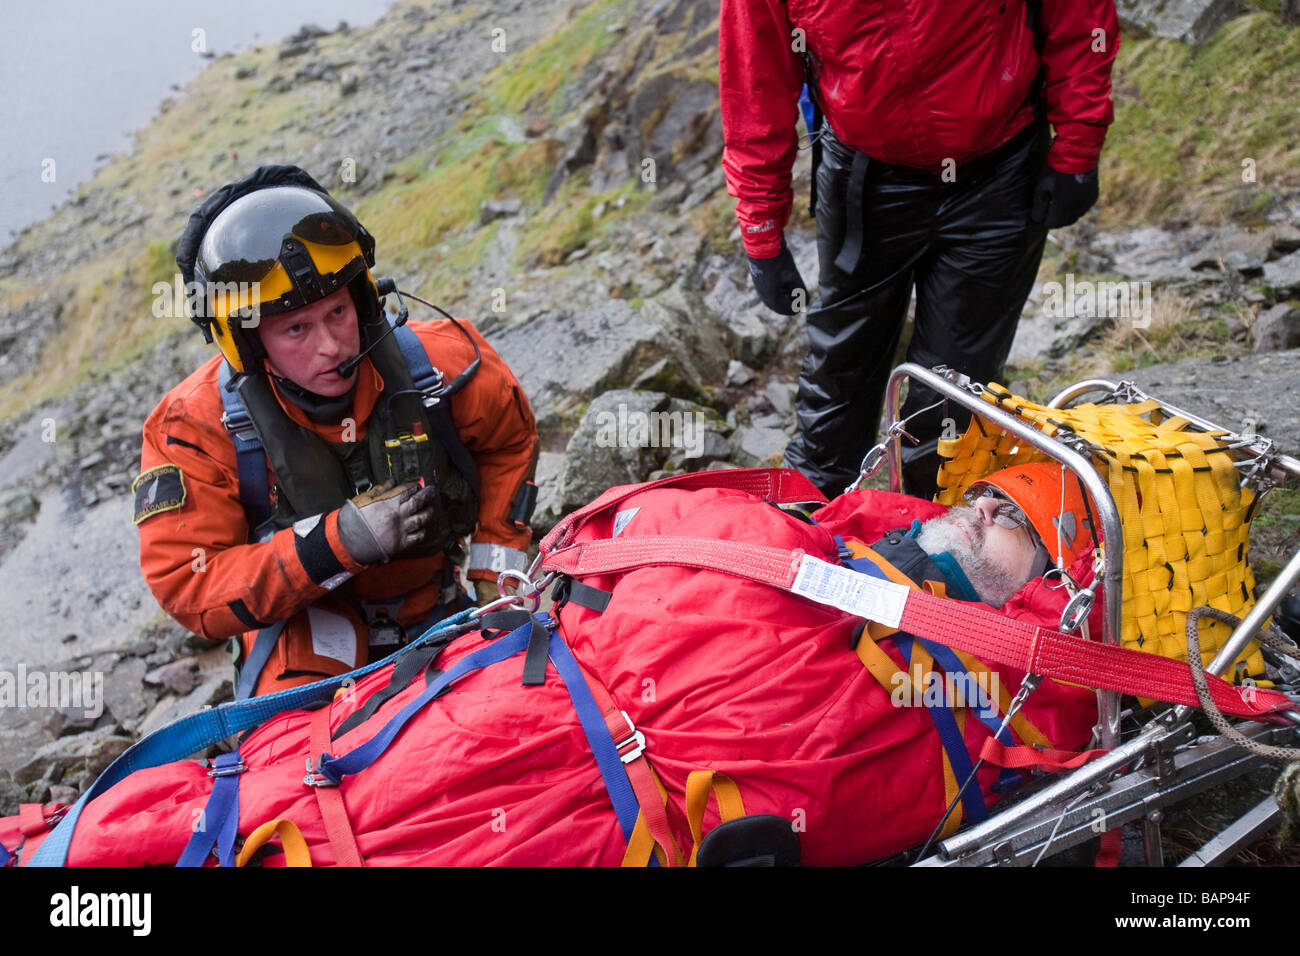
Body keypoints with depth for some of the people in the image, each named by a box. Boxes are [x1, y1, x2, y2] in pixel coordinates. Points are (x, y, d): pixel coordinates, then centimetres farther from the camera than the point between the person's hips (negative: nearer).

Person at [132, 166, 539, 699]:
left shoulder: (439, 364, -16)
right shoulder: (195, 429, -21)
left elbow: (509, 438, 7)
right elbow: (189, 594, -22)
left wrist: (496, 567, -1)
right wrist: (339, 540, -34)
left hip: (437, 611, 3)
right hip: (305, 627, -3)